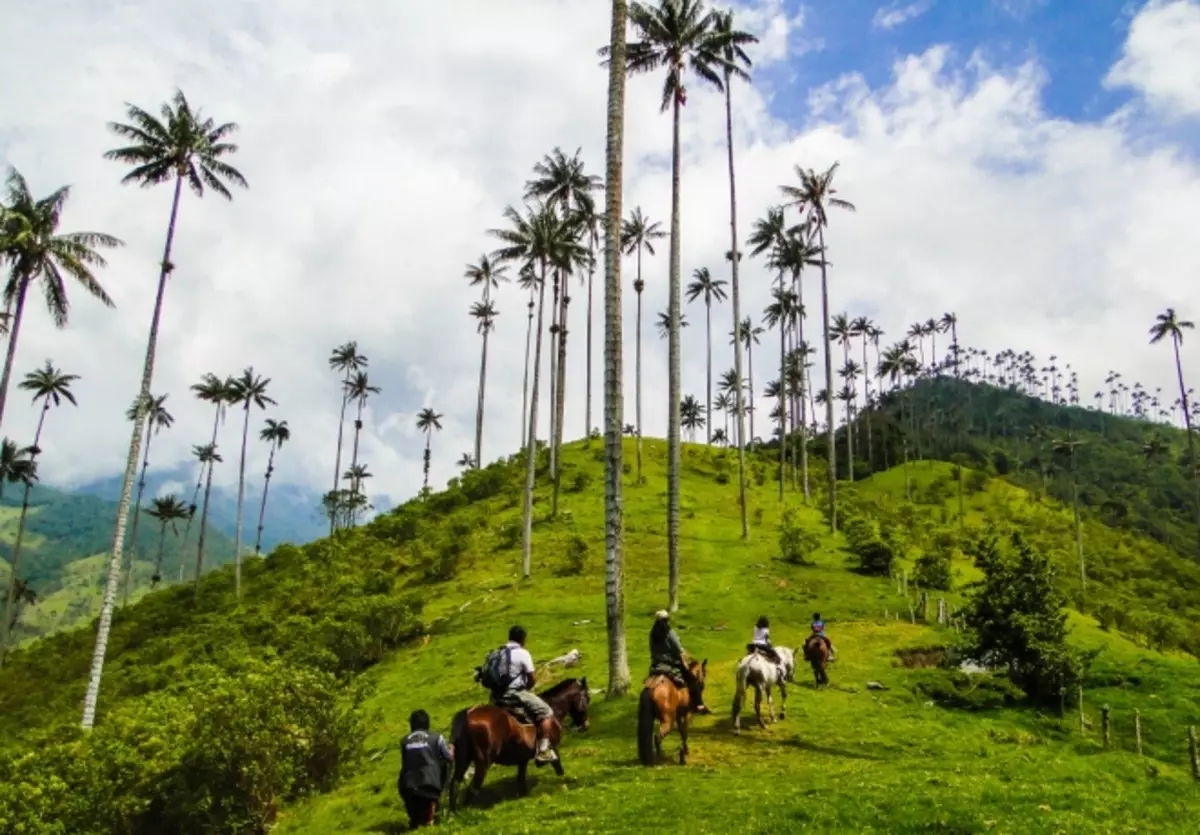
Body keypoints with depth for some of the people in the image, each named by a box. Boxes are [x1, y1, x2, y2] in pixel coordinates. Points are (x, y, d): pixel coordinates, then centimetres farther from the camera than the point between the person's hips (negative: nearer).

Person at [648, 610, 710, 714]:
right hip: (672, 663, -6)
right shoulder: (670, 633, -15)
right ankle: (698, 705, -2)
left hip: (657, 664, 6)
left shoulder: (652, 634, 3)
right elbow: (679, 650, -14)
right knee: (692, 680, 3)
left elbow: (652, 651, 9)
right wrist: (684, 663, -6)